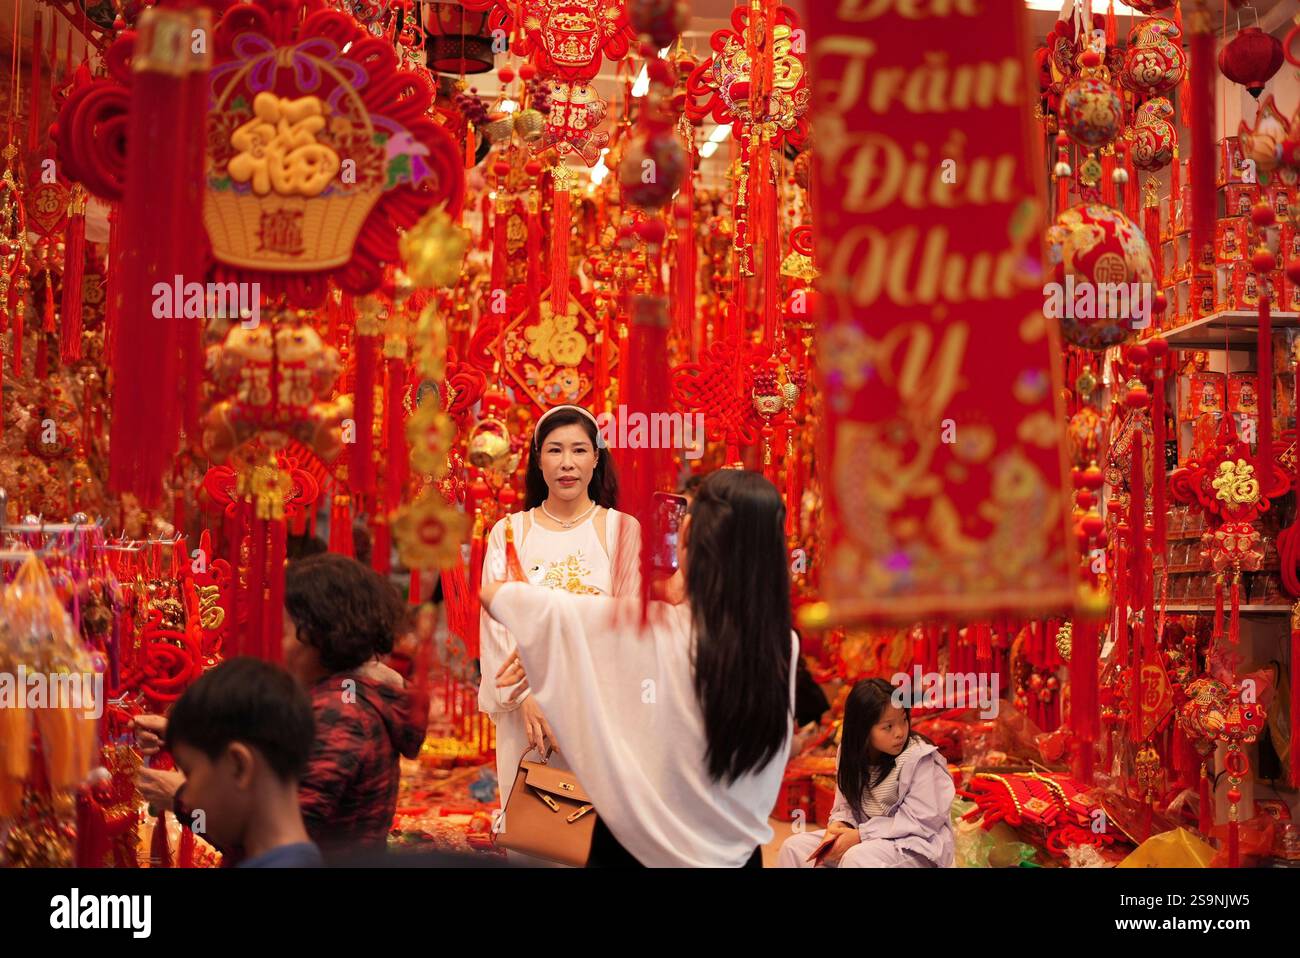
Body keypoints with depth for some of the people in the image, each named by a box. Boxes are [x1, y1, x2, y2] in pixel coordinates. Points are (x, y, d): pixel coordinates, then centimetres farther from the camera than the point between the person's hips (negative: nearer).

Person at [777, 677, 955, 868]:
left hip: (914, 844, -7)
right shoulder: (850, 753, 1)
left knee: (857, 858, -35)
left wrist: (860, 835, -23)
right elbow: (846, 806, 10)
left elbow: (919, 820, -20)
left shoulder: (919, 758, -18)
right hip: (873, 838, 7)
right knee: (794, 847, -6)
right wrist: (838, 825, -15)